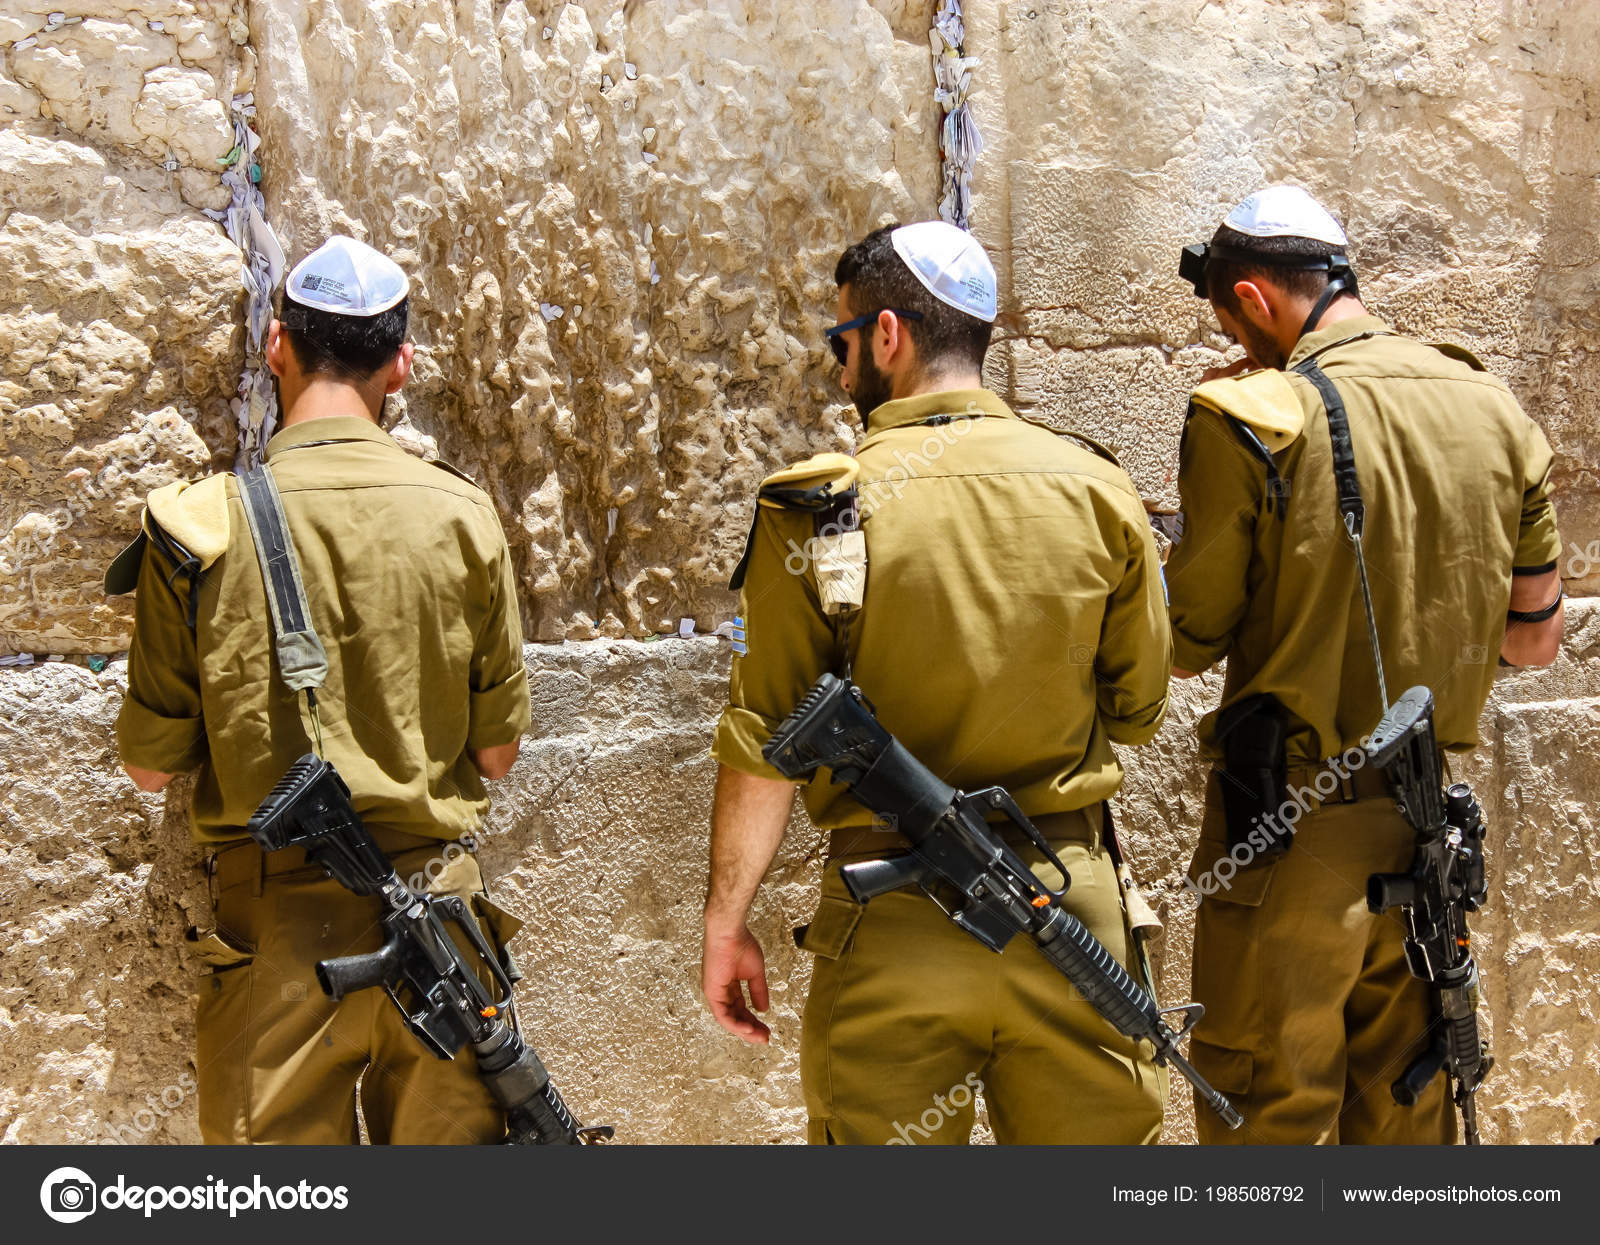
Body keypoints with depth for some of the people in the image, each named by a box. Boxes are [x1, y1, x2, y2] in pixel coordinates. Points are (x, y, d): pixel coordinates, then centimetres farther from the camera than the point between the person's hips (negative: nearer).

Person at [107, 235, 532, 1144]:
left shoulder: (200, 525, -10)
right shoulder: (463, 515, -5)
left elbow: (152, 763, -3)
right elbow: (498, 748, 1)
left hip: (277, 918, -1)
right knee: (449, 1135, 16)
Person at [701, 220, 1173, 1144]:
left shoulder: (820, 507, -10)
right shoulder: (1097, 487, -2)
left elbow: (764, 743, -9)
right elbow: (1139, 709, 6)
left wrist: (727, 922, 2)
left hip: (895, 927, -2)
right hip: (1073, 910, 3)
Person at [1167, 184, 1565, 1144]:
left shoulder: (1251, 420, -15)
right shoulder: (1494, 408, 3)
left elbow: (1188, 646, -8)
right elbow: (1534, 639, 10)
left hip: (1295, 827, -5)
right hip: (1436, 822, 6)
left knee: (1266, 1106, 7)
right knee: (1403, 1098, 19)